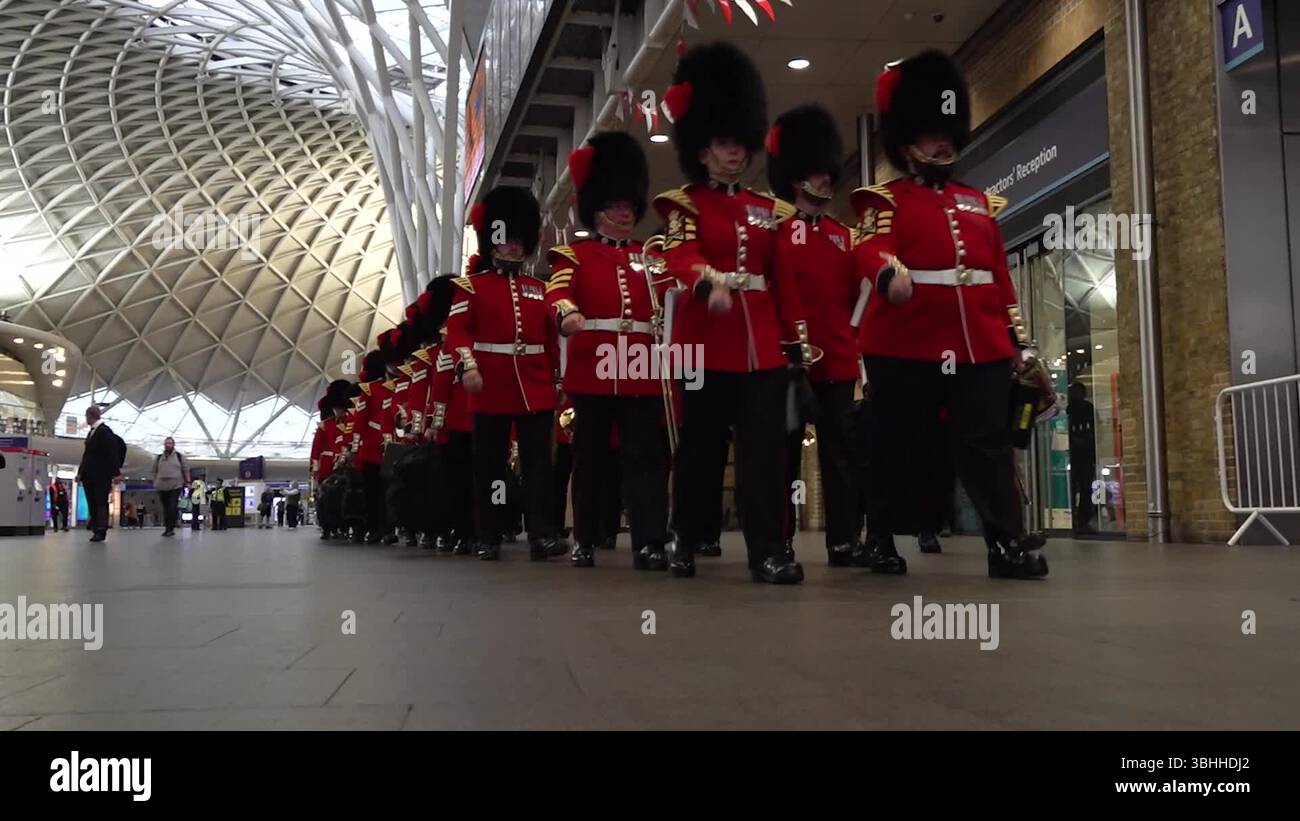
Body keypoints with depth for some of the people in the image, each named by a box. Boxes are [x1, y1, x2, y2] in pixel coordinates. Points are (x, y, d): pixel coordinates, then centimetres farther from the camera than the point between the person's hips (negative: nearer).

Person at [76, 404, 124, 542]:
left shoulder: (105, 431, -9)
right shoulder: (91, 432, 16)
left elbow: (113, 451, -15)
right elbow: (87, 453, 19)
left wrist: (116, 472, -20)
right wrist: (81, 472, 15)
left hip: (101, 474, -8)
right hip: (90, 474, 8)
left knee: (101, 502, -8)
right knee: (92, 503, 5)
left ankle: (101, 531, -9)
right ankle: (96, 530, 7)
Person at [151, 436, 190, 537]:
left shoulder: (179, 456, 6)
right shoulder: (158, 458, 12)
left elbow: (186, 470, 7)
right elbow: (155, 471, 16)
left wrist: (187, 482, 3)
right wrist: (155, 483, 10)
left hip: (176, 486, -3)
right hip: (162, 487, 3)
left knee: (173, 508, -12)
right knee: (165, 508, 6)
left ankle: (171, 528, -7)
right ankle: (167, 528, 12)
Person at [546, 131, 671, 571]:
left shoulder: (648, 254, 20)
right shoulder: (574, 253, 9)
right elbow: (557, 291, -9)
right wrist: (568, 313, -32)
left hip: (641, 368, 2)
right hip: (592, 366, -2)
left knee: (645, 455, -3)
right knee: (591, 456, 5)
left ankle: (649, 543, -5)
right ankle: (585, 540, 15)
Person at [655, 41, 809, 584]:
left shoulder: (767, 210, 16)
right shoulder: (685, 204, 3)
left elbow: (782, 278, 15)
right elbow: (680, 256, -16)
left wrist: (798, 337, 9)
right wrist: (709, 282, -37)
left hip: (763, 341, 4)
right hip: (707, 339, -3)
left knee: (765, 447, -2)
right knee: (700, 447, 5)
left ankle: (768, 552, -1)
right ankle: (686, 541, 21)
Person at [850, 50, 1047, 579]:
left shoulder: (978, 202, 22)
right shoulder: (886, 200, 5)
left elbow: (999, 273, 21)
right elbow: (870, 248, -15)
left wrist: (1014, 334, 15)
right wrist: (890, 272, -38)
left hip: (980, 345, 4)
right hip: (906, 345, -4)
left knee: (989, 442, -1)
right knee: (897, 445, 3)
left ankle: (1008, 544, 1)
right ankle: (880, 540, 15)